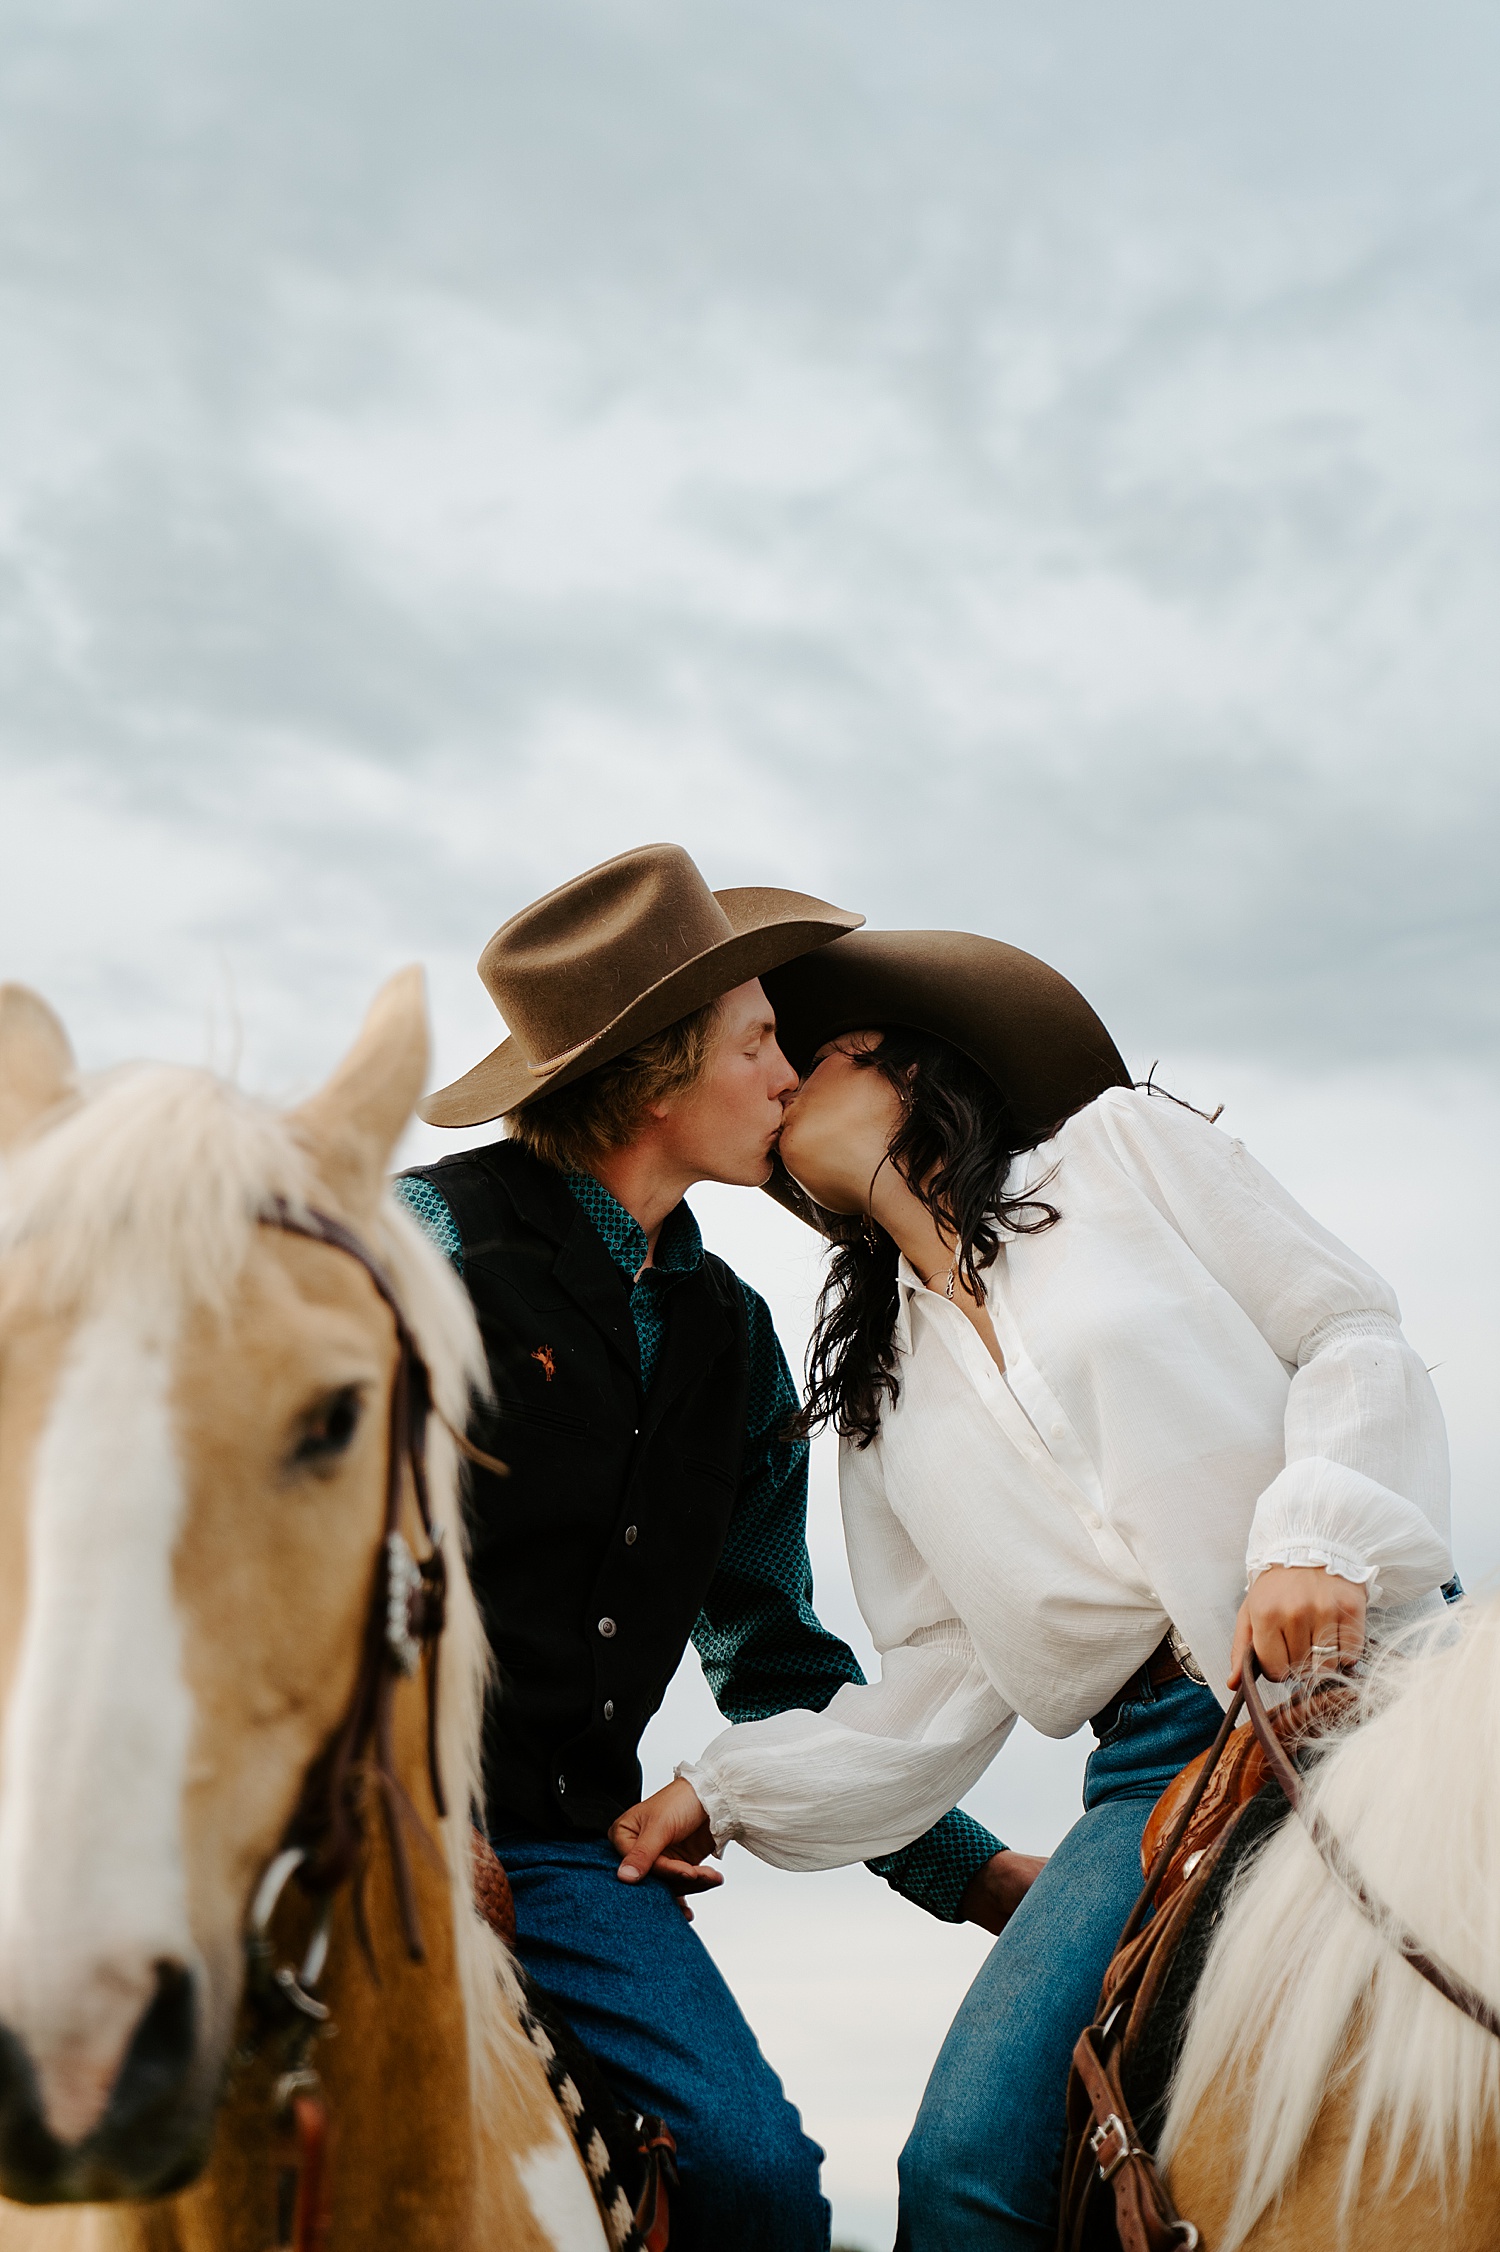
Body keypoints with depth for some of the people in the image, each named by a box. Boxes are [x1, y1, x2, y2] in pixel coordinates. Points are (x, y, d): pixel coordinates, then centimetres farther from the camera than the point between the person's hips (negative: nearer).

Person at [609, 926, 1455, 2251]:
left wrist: (1316, 1536, -15)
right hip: (1161, 1768, 3)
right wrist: (725, 1792, 6)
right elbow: (940, 1694, 15)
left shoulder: (1121, 1144, 12)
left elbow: (1354, 1335, 3)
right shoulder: (880, 1402, 21)